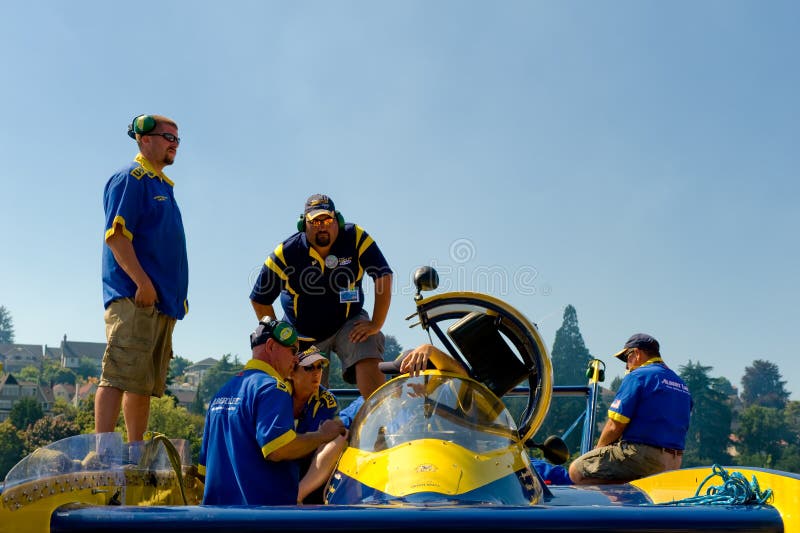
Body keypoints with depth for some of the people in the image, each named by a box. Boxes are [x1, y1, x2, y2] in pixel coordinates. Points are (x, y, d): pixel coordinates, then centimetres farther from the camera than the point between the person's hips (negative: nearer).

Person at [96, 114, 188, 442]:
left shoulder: (163, 185, 24)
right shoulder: (131, 178, -3)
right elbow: (116, 234, -14)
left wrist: (177, 295, 19)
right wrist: (143, 283, -21)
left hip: (162, 303, 9)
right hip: (134, 299, -9)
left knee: (144, 383, 9)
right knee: (120, 375, -14)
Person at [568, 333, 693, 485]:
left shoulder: (638, 375, -8)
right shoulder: (682, 385, 17)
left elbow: (615, 426, -12)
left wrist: (597, 450, 6)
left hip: (641, 455, -9)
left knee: (576, 470, -9)